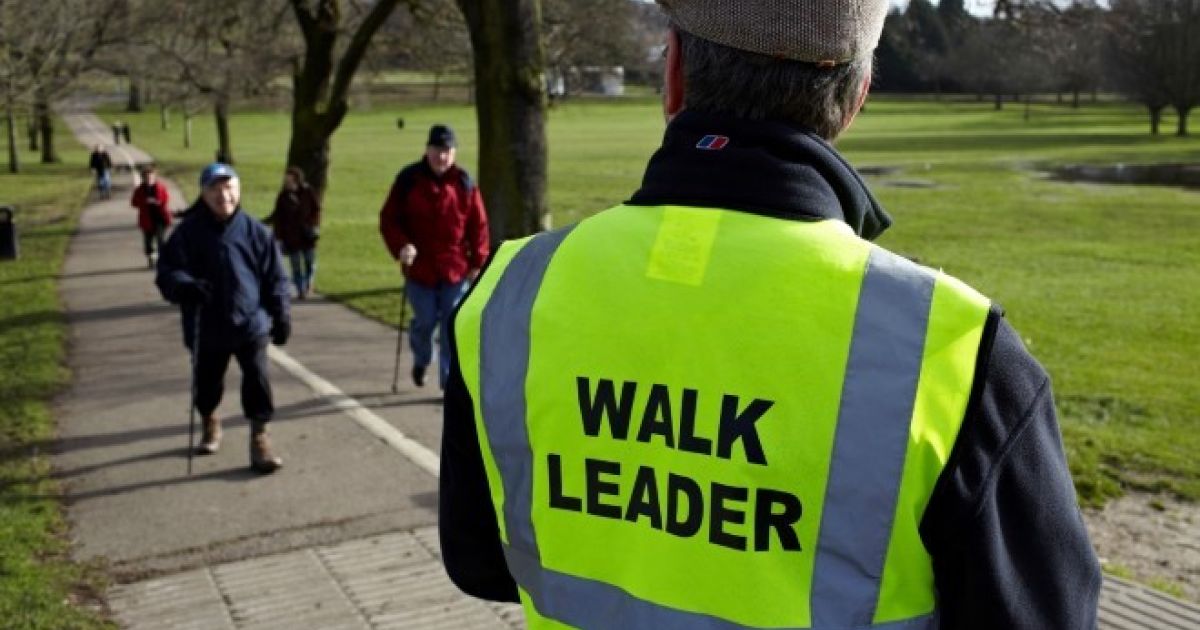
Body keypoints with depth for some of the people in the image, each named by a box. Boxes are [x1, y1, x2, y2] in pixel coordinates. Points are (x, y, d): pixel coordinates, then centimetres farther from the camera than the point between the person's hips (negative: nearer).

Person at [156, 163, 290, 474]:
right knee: (207, 382, 16)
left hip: (251, 322, -1)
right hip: (207, 327, 1)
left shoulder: (254, 231, -1)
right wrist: (185, 286, -30)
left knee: (257, 379, -8)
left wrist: (280, 316, 4)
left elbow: (274, 277, 5)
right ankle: (210, 424, 45)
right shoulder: (188, 232, -5)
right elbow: (167, 272, -8)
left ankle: (259, 438, 6)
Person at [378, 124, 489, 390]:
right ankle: (420, 361, 38)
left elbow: (479, 225, 4)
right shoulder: (408, 179, -2)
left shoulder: (464, 183, 1)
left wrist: (477, 262, 0)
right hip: (419, 268, -1)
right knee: (425, 321, 7)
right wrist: (401, 246, -16)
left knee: (453, 324, 0)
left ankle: (450, 379, 10)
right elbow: (389, 219, 0)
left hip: (456, 269, 1)